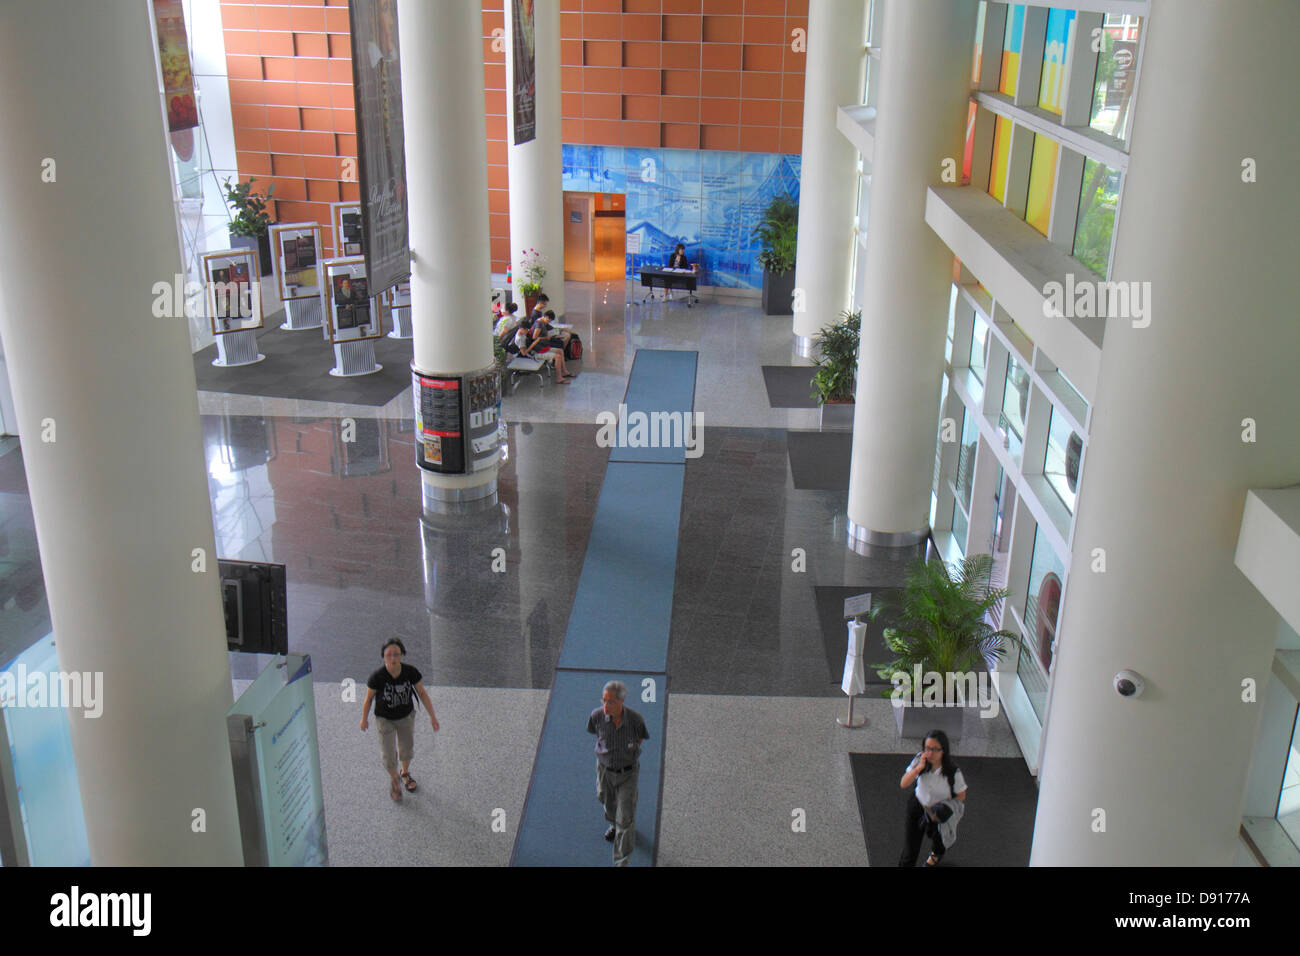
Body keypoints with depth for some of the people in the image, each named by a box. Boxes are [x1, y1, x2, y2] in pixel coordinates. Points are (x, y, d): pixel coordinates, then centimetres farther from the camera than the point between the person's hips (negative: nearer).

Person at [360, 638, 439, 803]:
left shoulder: (411, 672, -26)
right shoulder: (377, 677, -30)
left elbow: (422, 693, -12)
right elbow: (368, 698, -13)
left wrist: (432, 716, -10)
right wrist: (364, 719, 0)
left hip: (406, 717, 2)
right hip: (385, 719, -2)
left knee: (407, 749, 22)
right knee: (388, 756, 4)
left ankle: (405, 773, 54)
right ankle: (394, 780, 37)